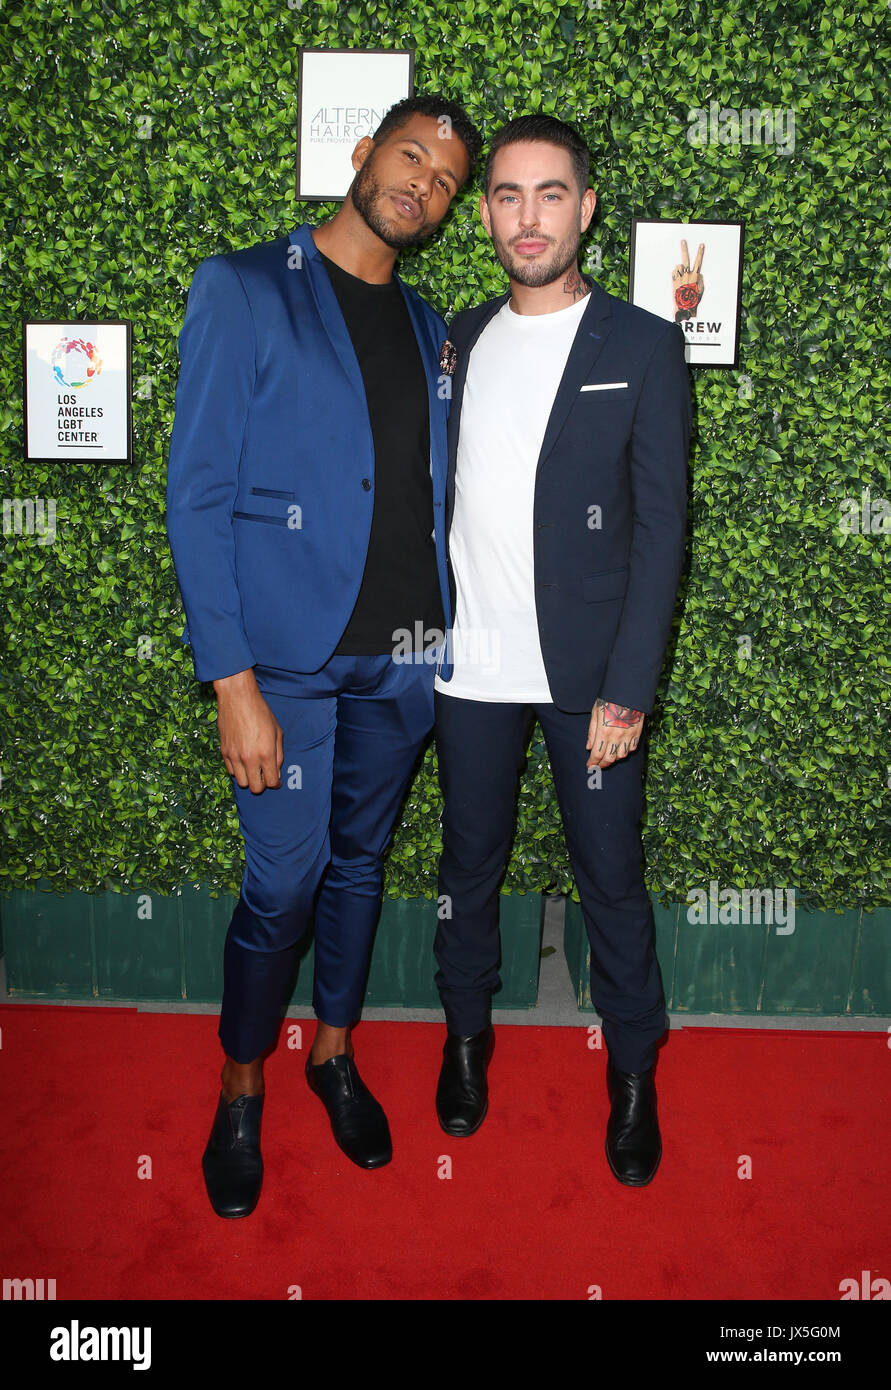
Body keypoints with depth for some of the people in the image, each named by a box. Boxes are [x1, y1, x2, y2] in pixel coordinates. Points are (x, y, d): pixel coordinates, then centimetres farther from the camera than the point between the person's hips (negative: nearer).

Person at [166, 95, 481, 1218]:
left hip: (403, 660, 5)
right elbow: (196, 495, -10)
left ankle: (334, 1052, 38)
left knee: (359, 865, 17)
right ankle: (240, 1089, 26)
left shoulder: (425, 327, 12)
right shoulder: (242, 290, -4)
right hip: (292, 658, -5)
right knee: (283, 885, 1)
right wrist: (234, 682, -15)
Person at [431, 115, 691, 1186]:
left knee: (611, 876, 7)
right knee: (470, 861, 16)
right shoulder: (462, 338, 8)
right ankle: (466, 1033, 38)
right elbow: (441, 494, 11)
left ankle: (633, 1070, 28)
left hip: (586, 672, -3)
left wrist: (627, 689, -13)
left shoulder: (644, 348, -3)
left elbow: (660, 530, -7)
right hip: (468, 666, 3)